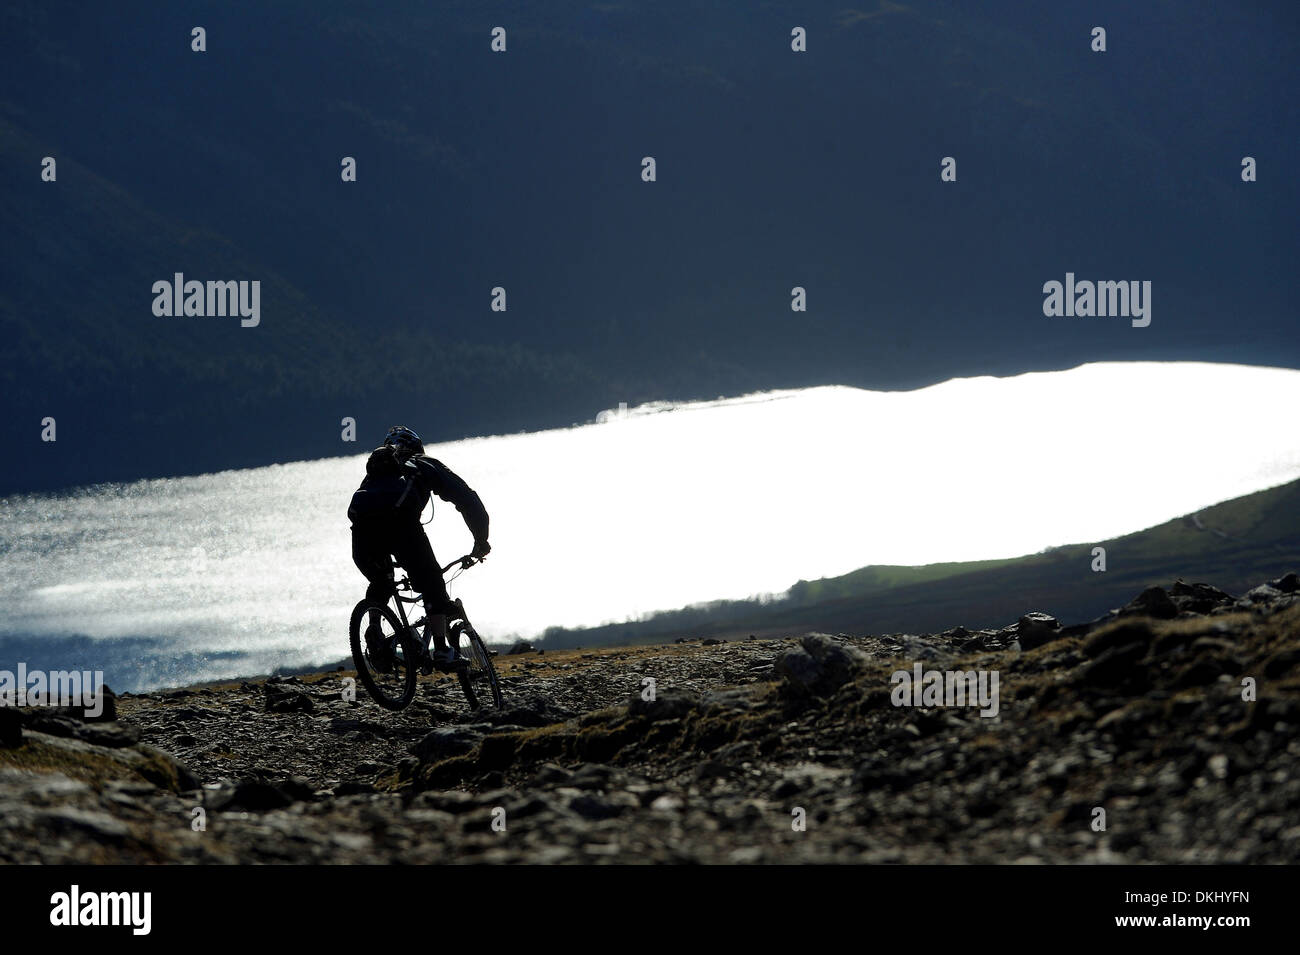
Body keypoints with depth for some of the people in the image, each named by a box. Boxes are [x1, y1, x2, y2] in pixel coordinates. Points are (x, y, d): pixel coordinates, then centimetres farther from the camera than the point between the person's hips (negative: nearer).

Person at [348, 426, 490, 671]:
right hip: (399, 520, -4)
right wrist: (481, 540, 36)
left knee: (380, 583, 29)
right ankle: (441, 650, 0)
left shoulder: (374, 472, 42)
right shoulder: (426, 465, 32)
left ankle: (373, 630, 5)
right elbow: (466, 499, 28)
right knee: (432, 583, 11)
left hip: (362, 526, 4)